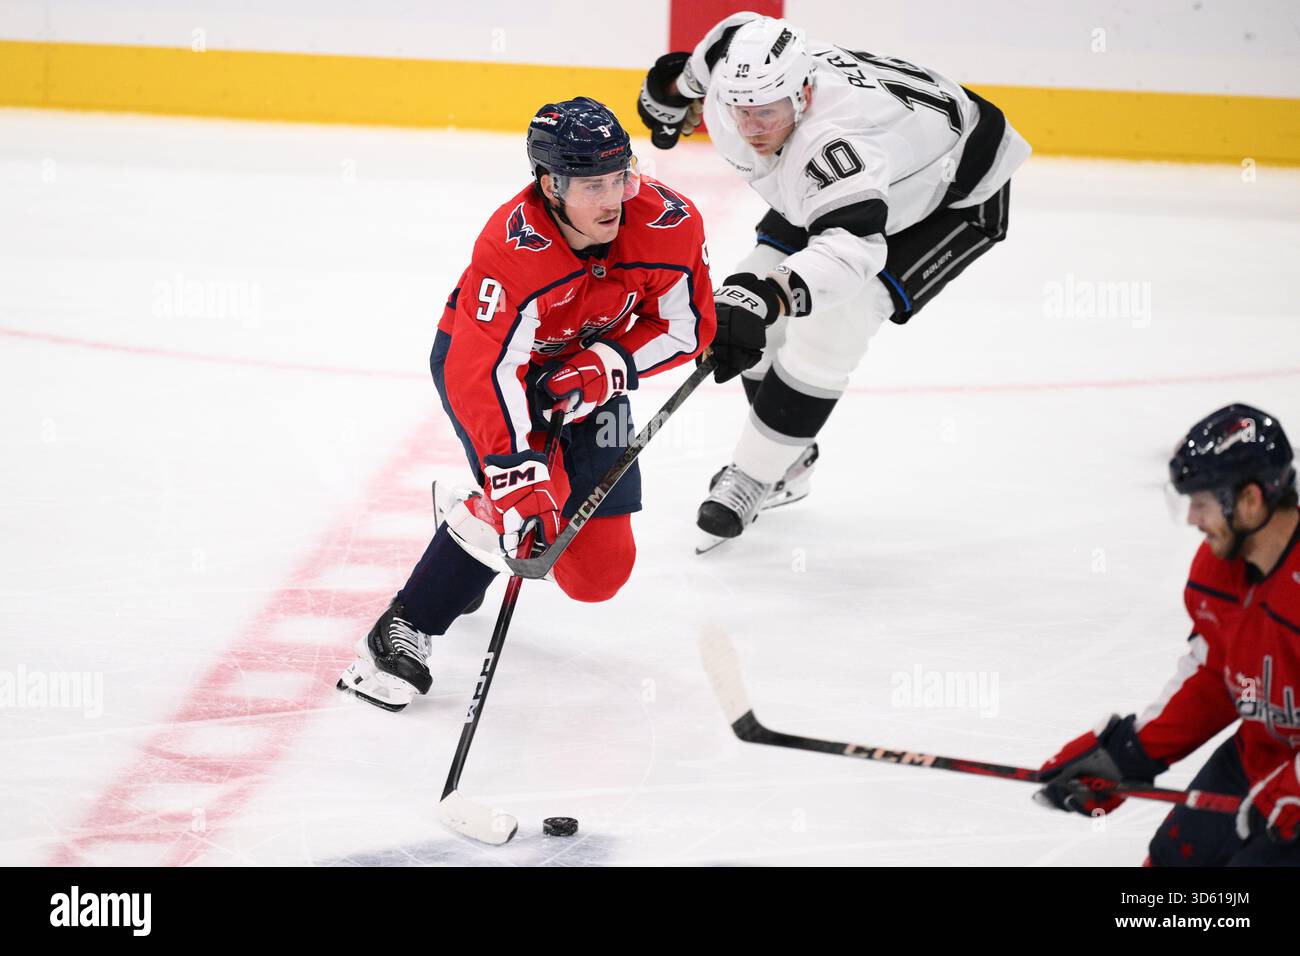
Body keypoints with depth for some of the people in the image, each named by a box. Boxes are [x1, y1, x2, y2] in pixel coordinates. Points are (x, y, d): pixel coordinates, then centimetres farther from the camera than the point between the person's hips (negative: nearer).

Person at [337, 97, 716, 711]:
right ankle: (402, 632, -19)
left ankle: (472, 525, 32)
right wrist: (514, 470, -53)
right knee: (536, 491, -30)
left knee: (597, 571, 1)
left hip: (584, 376, 5)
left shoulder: (671, 223, -25)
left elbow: (686, 326, -12)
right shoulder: (511, 249, -37)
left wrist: (610, 367, -28)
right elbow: (483, 371, -42)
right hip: (482, 355, -4)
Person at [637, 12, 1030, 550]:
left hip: (955, 194, -8)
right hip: (834, 183, 8)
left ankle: (752, 478, -7)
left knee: (833, 320, -22)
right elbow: (732, 33, 3)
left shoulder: (836, 136, -46)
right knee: (753, 308, 2)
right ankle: (788, 464, 22)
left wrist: (767, 296, -78)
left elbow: (852, 246, -62)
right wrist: (674, 95, 22)